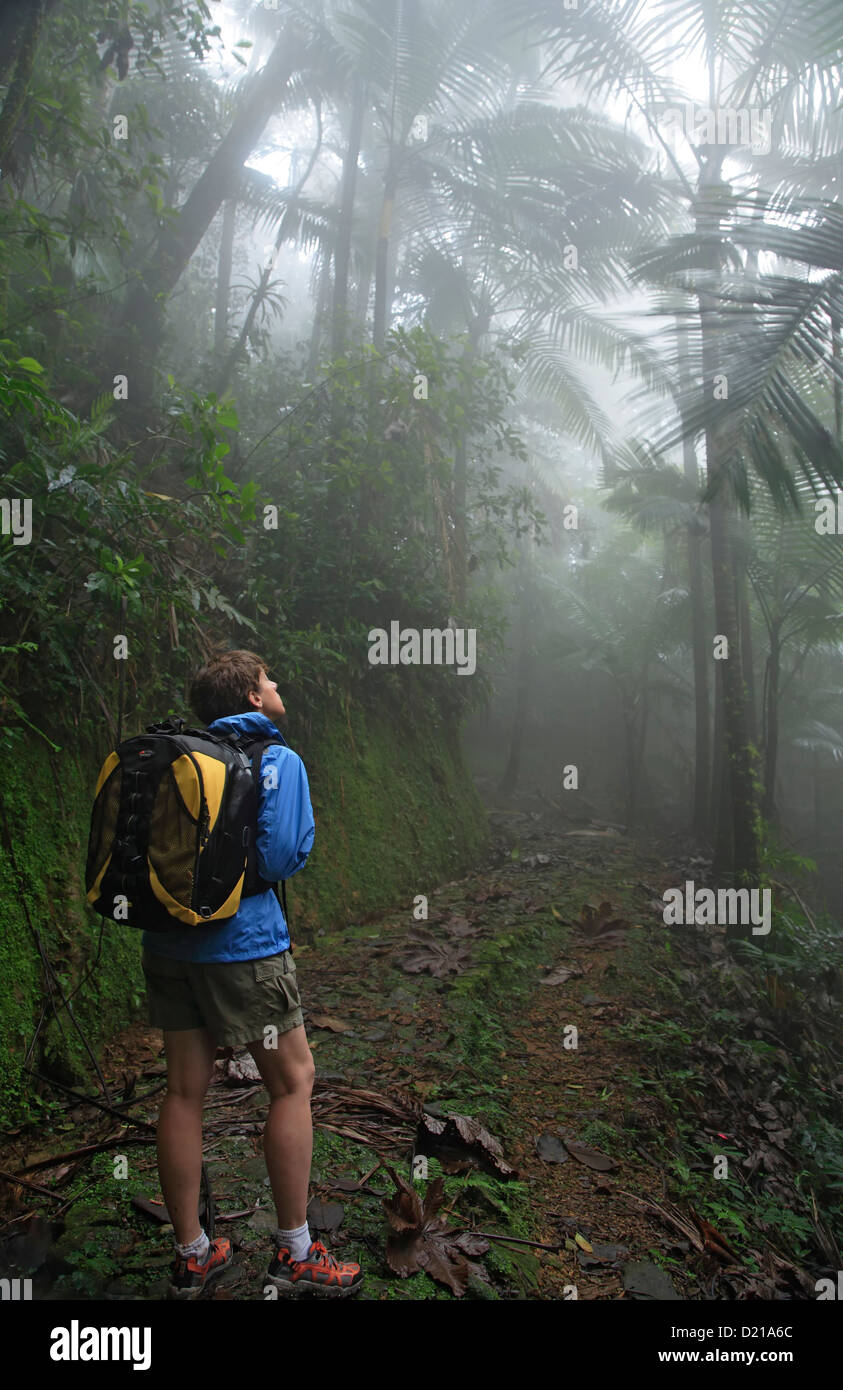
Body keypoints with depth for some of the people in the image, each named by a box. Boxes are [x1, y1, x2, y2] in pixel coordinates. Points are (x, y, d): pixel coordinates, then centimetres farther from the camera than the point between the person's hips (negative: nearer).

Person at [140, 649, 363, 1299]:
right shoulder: (278, 759, -8)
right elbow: (283, 856, -16)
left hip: (168, 943, 7)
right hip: (242, 941, -6)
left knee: (185, 1089, 14)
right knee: (294, 1080, 8)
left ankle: (191, 1256, 27)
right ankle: (294, 1253, 17)